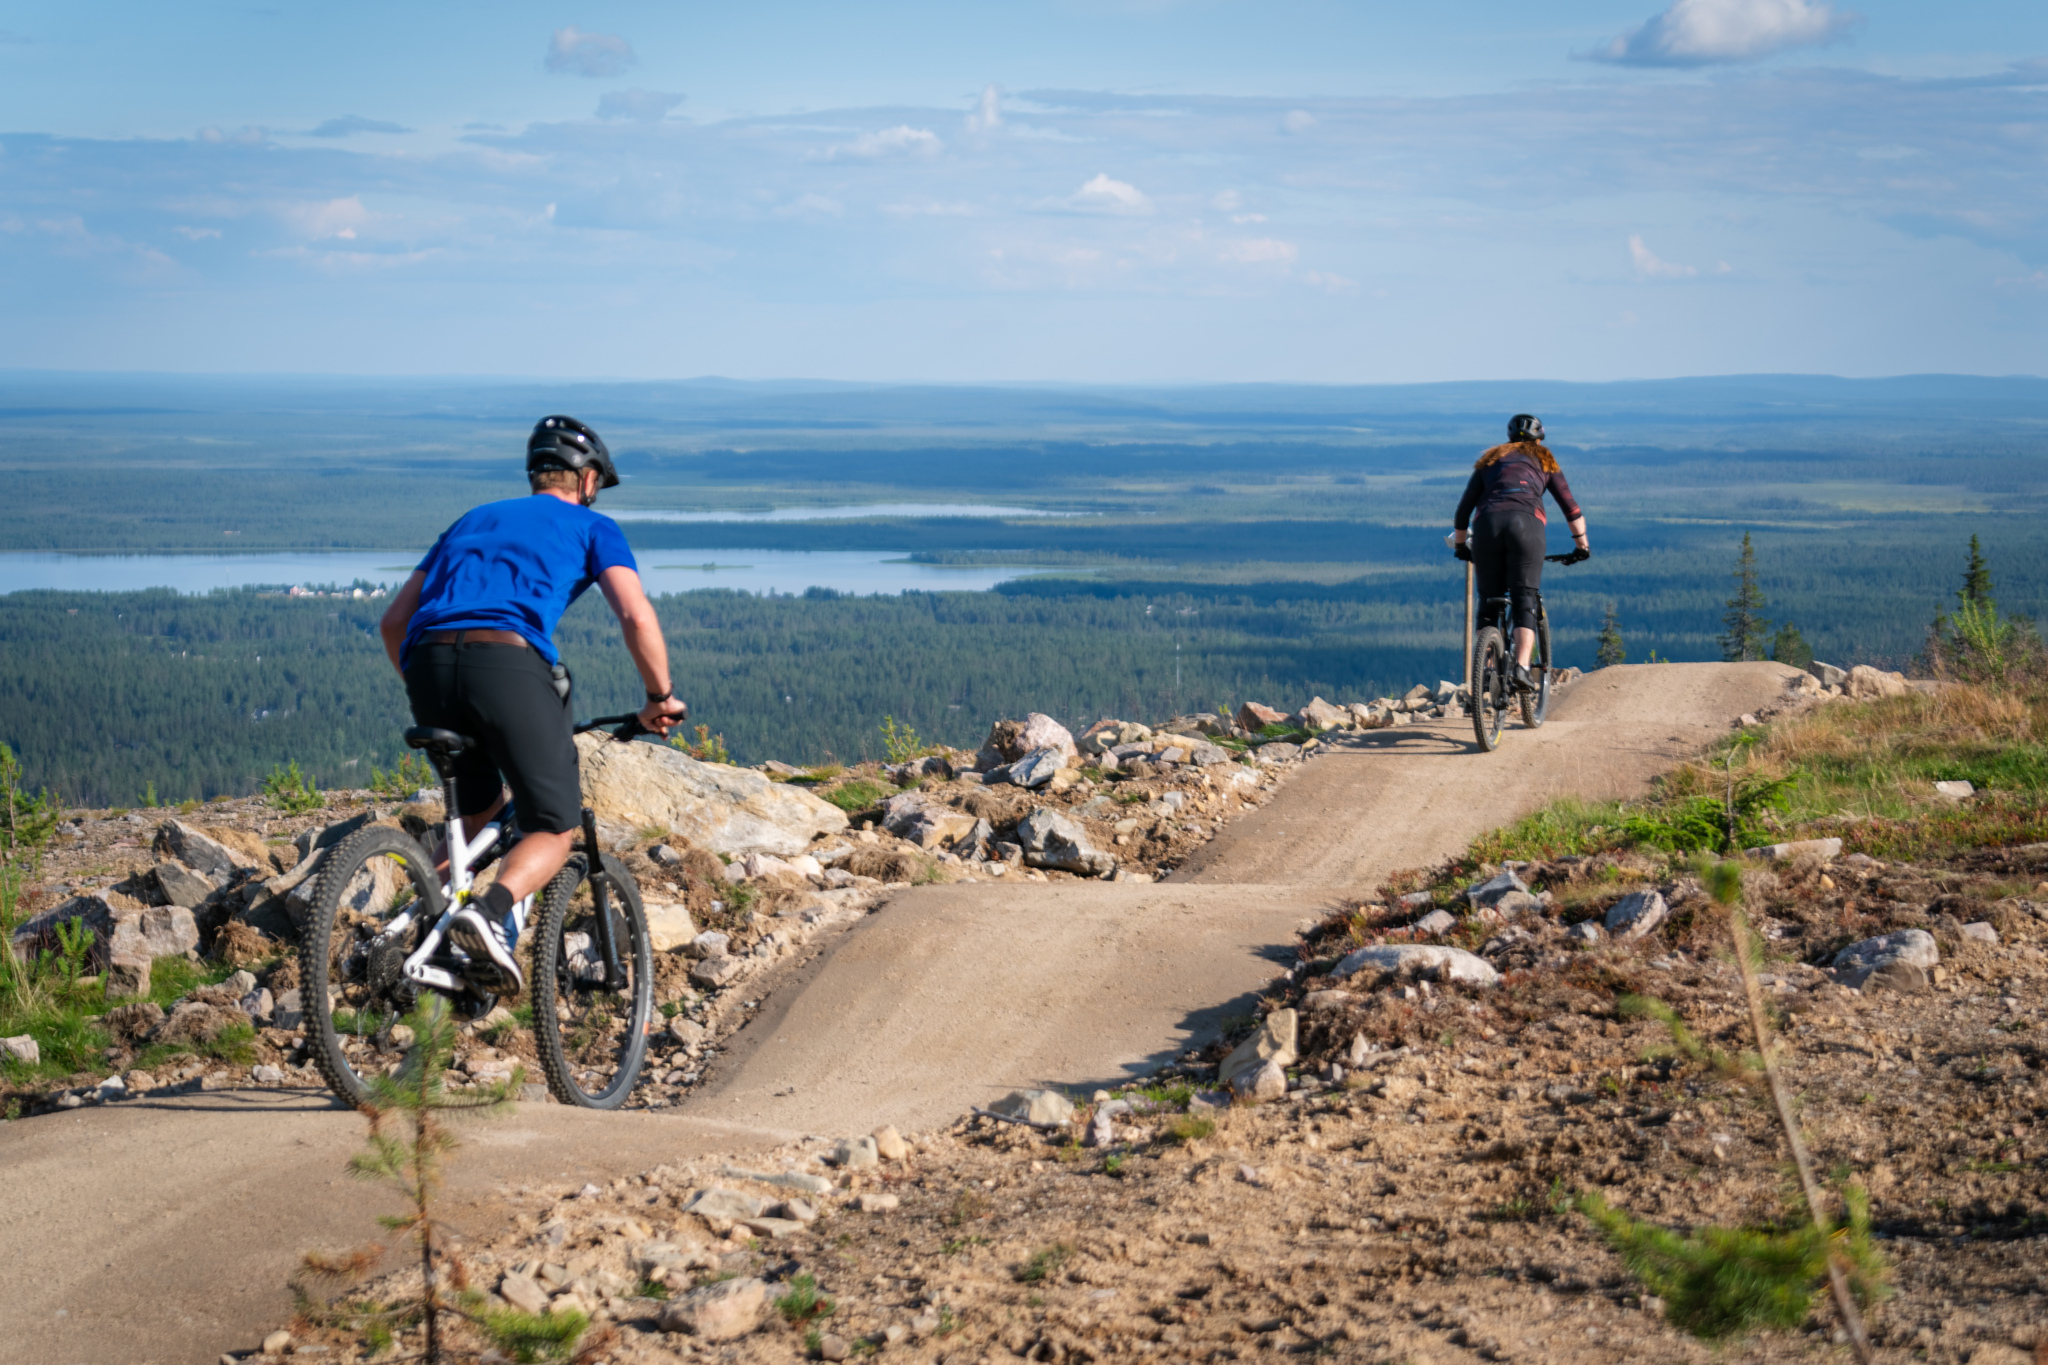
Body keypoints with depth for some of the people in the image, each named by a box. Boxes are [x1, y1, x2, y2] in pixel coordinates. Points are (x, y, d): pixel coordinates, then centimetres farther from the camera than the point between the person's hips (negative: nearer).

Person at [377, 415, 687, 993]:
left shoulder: (472, 521, 35)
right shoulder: (593, 527, 22)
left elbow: (394, 622, 31)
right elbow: (636, 616, 5)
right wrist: (660, 697, 17)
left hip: (428, 663, 5)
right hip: (508, 663, -5)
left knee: (478, 806, 29)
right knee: (555, 828, 3)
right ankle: (491, 911, -28)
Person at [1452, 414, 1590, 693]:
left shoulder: (1490, 459, 30)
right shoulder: (1544, 460, 26)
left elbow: (1464, 507, 27)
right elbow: (1569, 506, 22)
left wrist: (1461, 544, 38)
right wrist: (1581, 544, 30)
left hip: (1487, 523, 2)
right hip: (1526, 522, -2)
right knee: (1525, 602, -5)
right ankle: (1521, 668, -23)